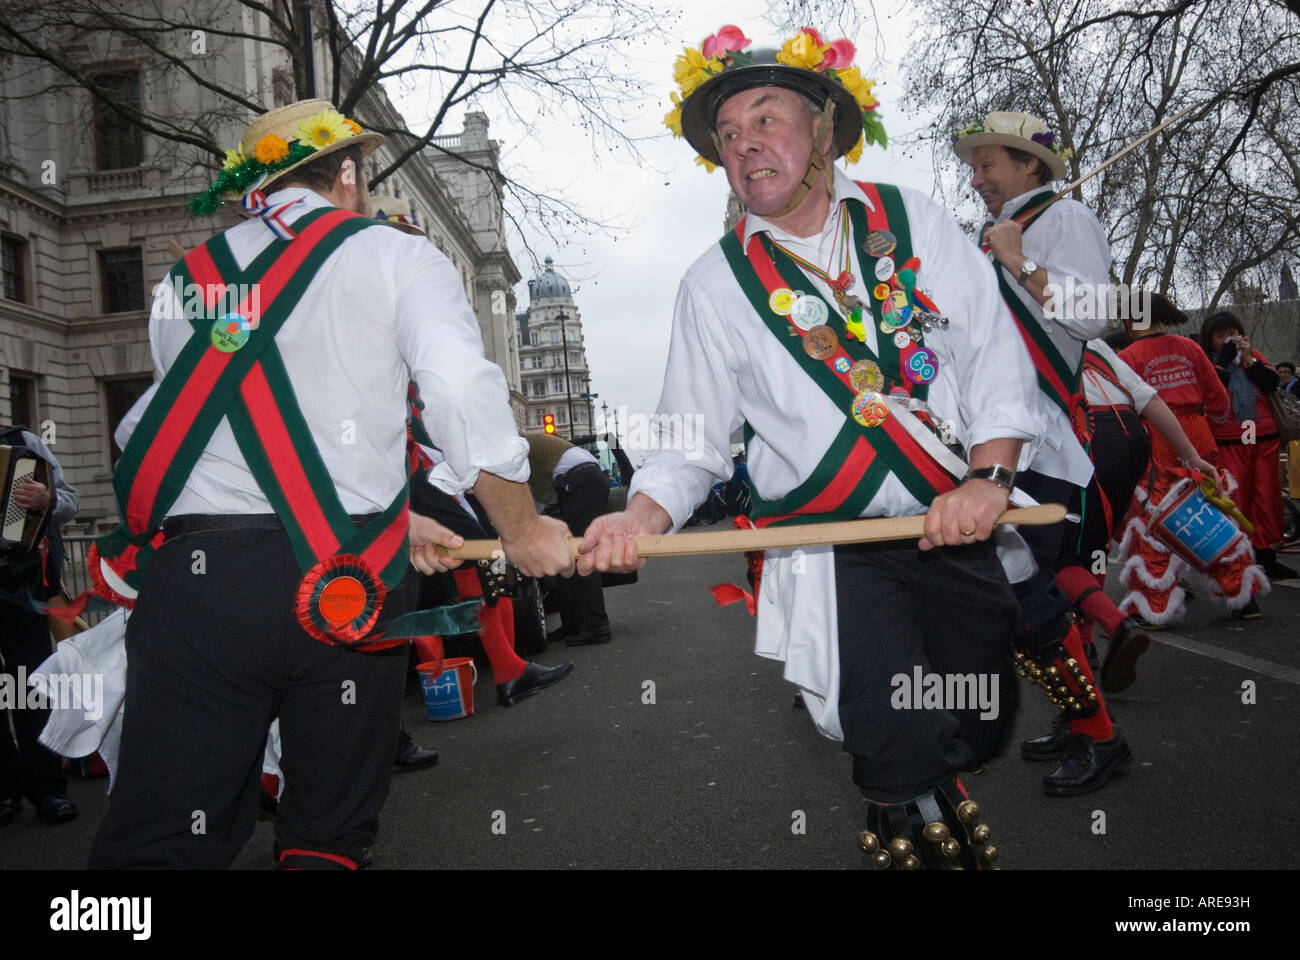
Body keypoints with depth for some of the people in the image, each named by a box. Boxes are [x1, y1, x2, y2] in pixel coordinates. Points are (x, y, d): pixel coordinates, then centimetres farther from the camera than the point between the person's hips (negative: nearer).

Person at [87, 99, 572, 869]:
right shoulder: (397, 258, 6)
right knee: (329, 835, 13)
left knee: (161, 839, 7)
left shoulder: (185, 280, 19)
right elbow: (468, 400, -9)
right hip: (343, 585, -3)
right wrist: (522, 530, 3)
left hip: (192, 571, 3)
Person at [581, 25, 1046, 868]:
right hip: (832, 551, -2)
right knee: (904, 750, -12)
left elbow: (996, 355, -3)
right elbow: (694, 441, 0)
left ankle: (927, 792, 48)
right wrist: (642, 514, -19)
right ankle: (907, 825, 22)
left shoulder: (913, 220, 2)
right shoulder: (716, 284, 0)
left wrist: (990, 476, -17)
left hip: (959, 527, 3)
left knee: (983, 729, 14)